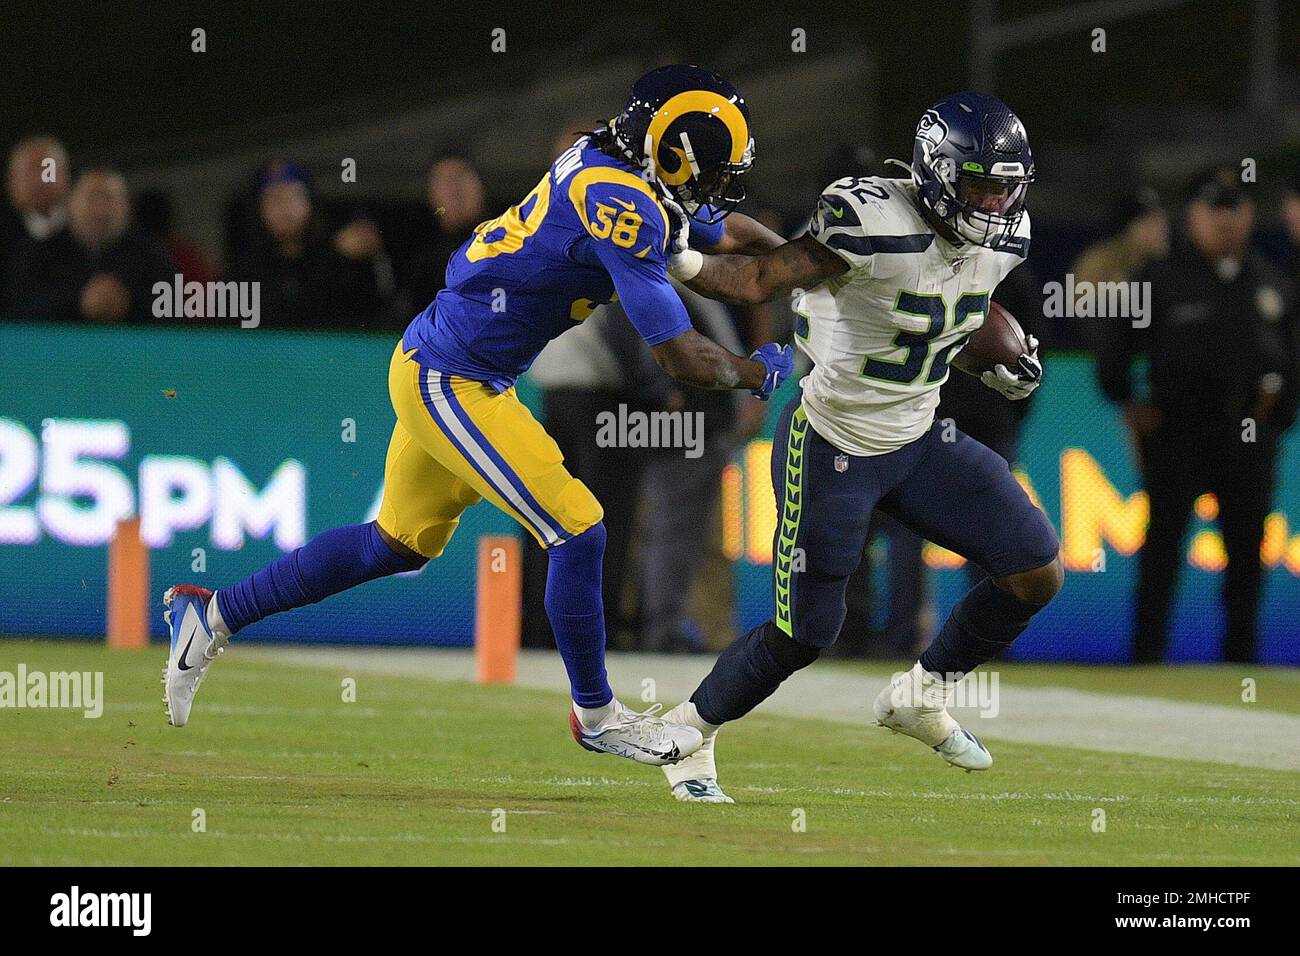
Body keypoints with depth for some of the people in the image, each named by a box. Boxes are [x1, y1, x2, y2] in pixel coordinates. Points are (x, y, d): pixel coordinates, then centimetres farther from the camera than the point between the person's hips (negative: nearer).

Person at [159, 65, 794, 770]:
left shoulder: (608, 169, 5)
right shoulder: (625, 209, -23)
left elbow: (726, 230, 27)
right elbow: (682, 359, -20)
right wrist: (760, 372, -3)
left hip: (433, 368, 10)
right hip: (450, 383, -10)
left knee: (399, 542, 20)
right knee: (577, 531, -6)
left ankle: (212, 615, 27)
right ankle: (596, 715, 10)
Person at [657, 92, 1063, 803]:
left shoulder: (999, 238, -4)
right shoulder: (876, 224, -28)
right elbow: (759, 280, -24)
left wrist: (1006, 352, 2)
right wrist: (679, 260, -38)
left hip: (918, 442, 7)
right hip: (832, 449, -7)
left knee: (1038, 573, -2)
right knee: (805, 634, -2)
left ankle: (922, 696, 20)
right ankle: (691, 730, 25)